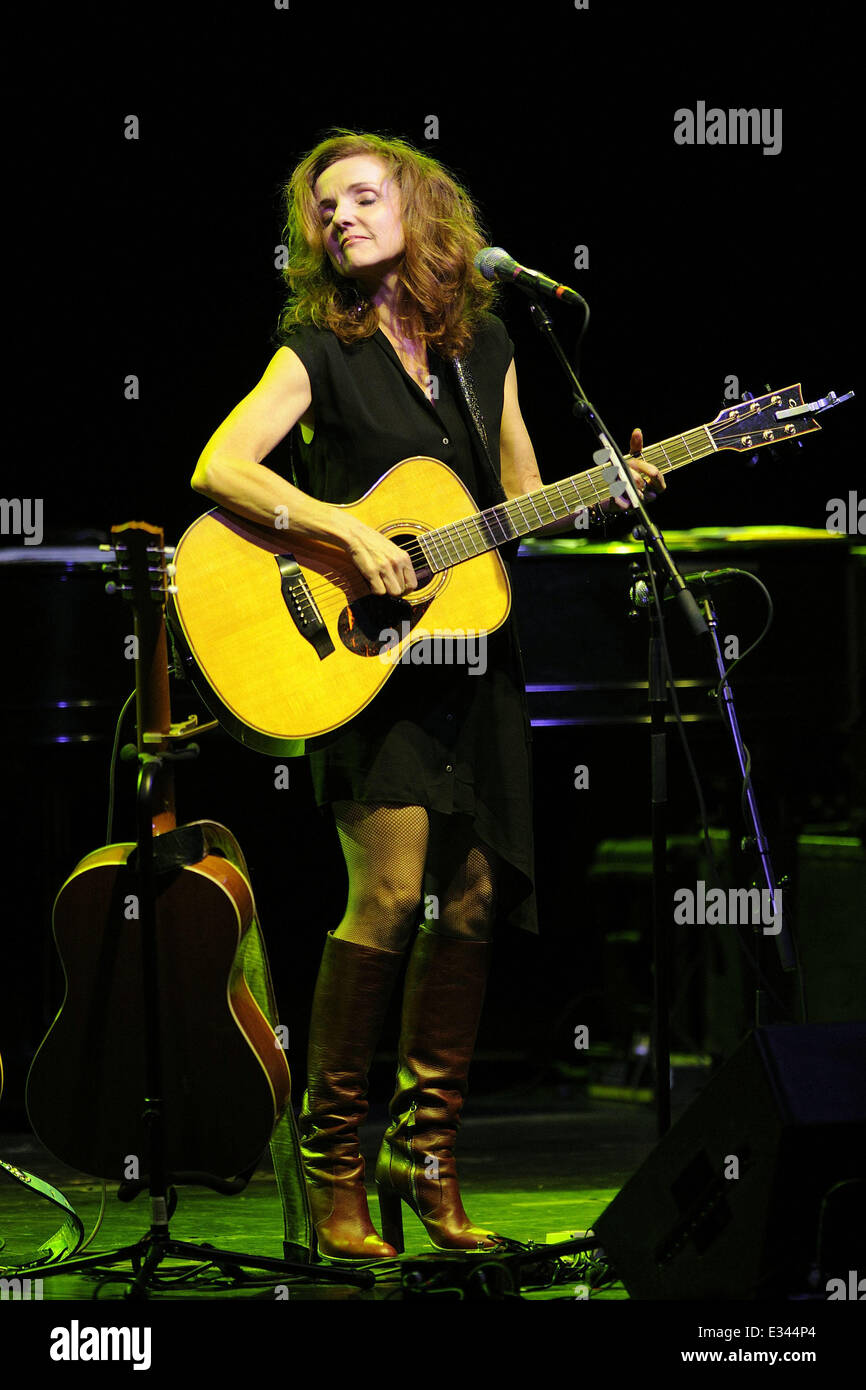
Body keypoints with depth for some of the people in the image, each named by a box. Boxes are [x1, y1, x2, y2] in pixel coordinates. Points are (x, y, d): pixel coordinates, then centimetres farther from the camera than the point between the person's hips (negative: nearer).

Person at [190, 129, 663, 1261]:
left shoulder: (483, 343, 13)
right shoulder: (318, 352, -1)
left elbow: (525, 505, 19)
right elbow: (218, 468, -15)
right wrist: (348, 532, -23)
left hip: (475, 653, 5)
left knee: (474, 901, 2)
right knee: (391, 892, -16)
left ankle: (428, 1159, 12)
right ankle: (334, 1160, -7)